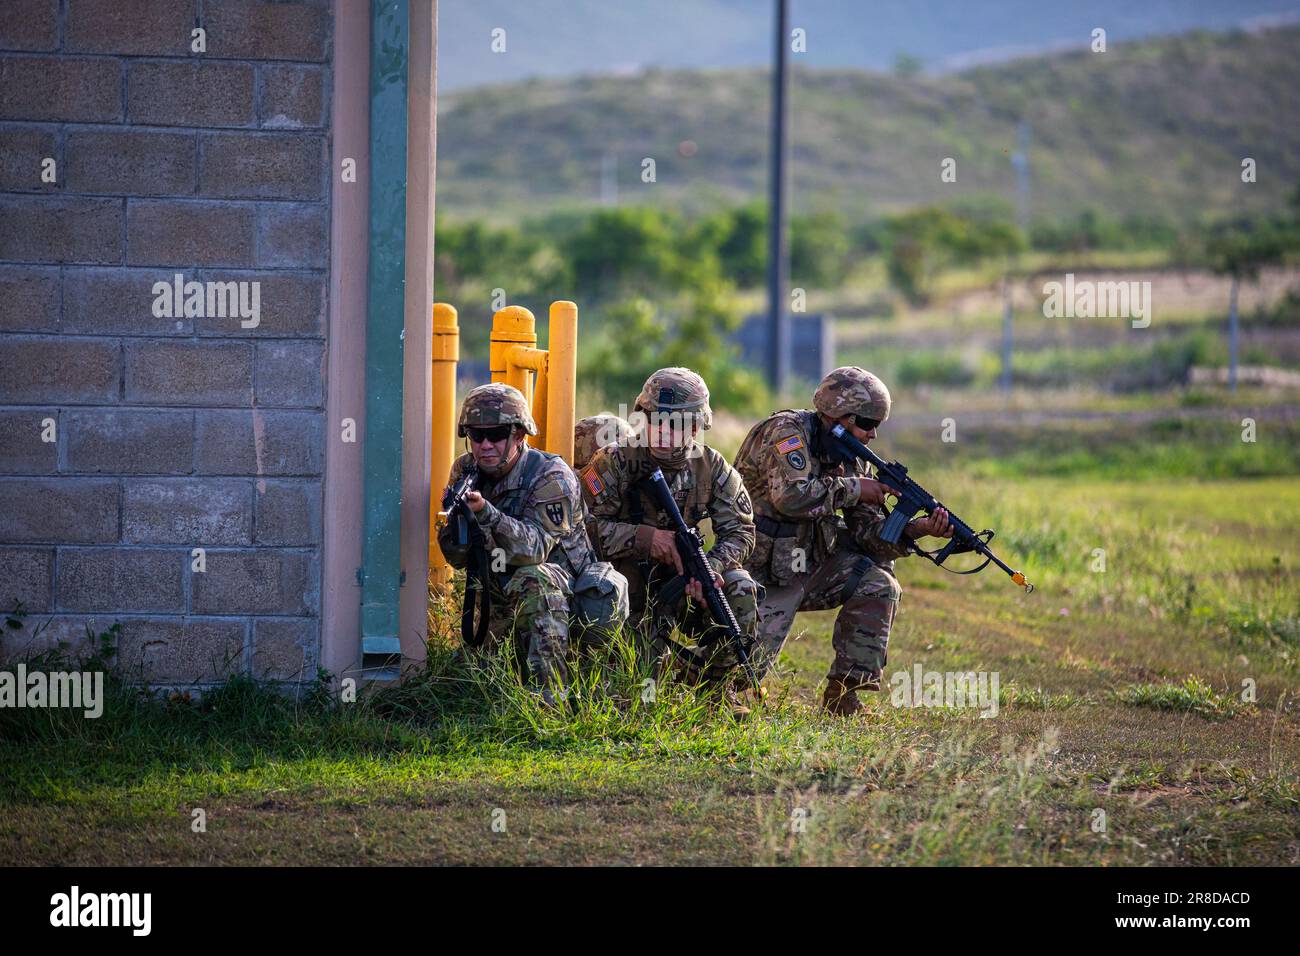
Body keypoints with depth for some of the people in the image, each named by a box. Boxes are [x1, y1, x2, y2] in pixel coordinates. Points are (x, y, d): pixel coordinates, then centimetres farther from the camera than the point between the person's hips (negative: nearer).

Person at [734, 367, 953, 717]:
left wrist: (919, 528, -15)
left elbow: (868, 531, 3)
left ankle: (844, 692, -1)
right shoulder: (788, 431, -16)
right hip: (763, 574, -8)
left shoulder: (847, 459, 7)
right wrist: (854, 488, -21)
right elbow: (791, 496, -33)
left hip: (808, 568, 8)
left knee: (878, 585, -9)